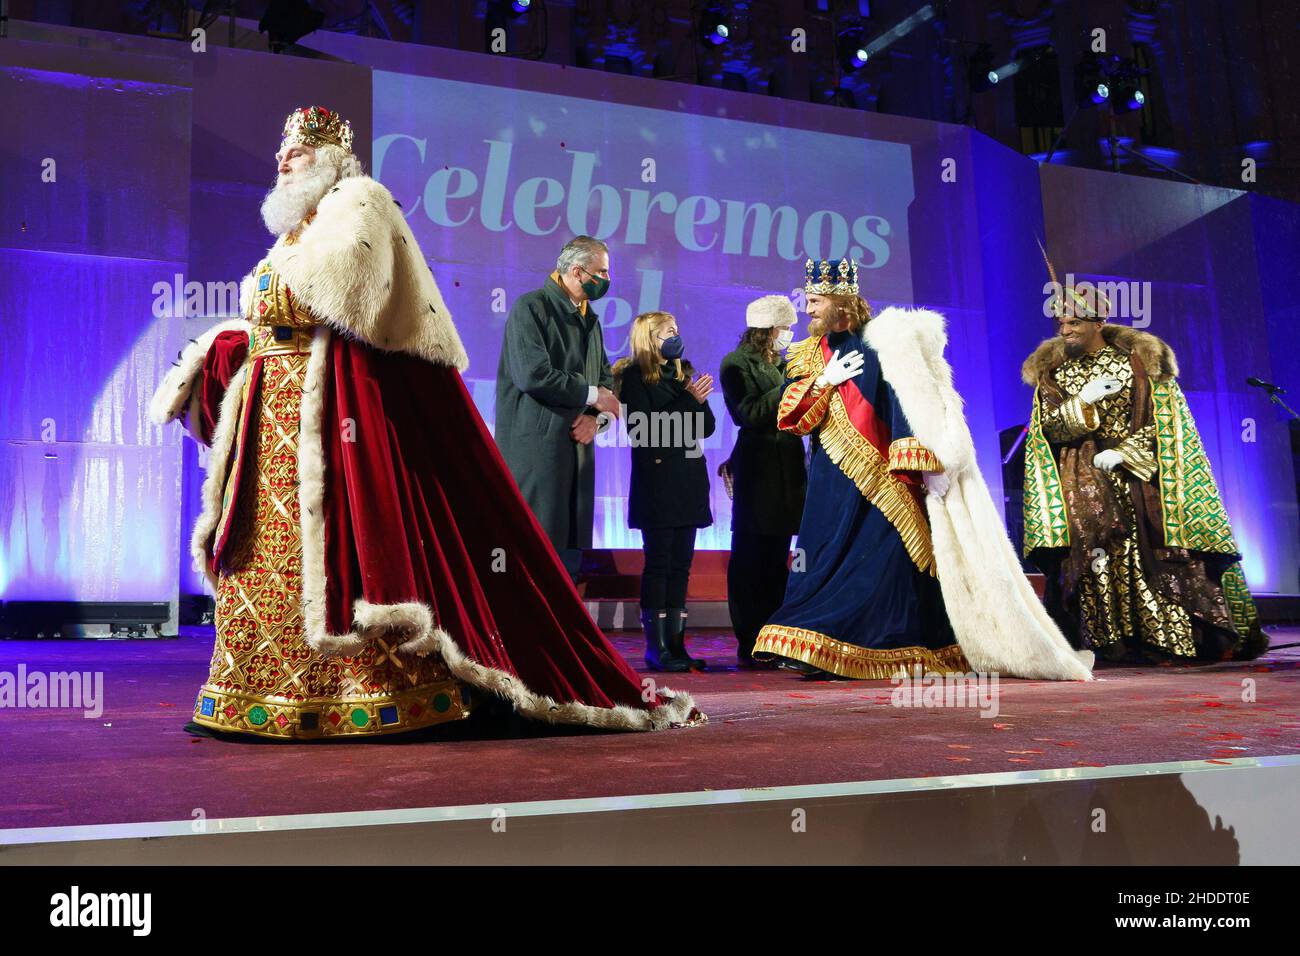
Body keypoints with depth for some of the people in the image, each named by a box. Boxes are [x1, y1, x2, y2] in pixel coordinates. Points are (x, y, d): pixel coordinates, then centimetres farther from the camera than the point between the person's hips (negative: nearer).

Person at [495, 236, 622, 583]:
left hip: (576, 449, 8)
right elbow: (533, 375, -19)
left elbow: (606, 376, 17)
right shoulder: (531, 307, -6)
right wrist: (592, 395, -10)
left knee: (570, 551, 9)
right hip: (536, 447, -8)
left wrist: (598, 417, -4)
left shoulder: (589, 318, 19)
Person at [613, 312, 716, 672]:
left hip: (688, 480, 6)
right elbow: (642, 429, -14)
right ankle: (656, 647, -1)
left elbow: (707, 427, 12)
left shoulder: (684, 373, 17)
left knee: (681, 565, 6)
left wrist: (700, 400, -8)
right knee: (659, 564, -5)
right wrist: (689, 401, -15)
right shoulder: (635, 376, -1)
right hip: (656, 482, -6)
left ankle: (676, 644, 10)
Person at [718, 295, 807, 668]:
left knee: (777, 559, 8)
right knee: (750, 559, -4)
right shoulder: (736, 364, -3)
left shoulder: (784, 362, 17)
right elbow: (747, 414, -15)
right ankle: (748, 645, 1)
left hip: (787, 469, 7)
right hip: (757, 472, -7)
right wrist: (787, 388, -17)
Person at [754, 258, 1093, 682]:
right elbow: (790, 419, 4)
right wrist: (823, 381, -11)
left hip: (885, 480, -5)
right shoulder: (808, 355, 12)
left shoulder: (883, 342, -6)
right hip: (835, 481, 6)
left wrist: (928, 464, -22)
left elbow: (917, 401, -13)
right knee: (826, 557, 0)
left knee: (884, 559, -7)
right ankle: (820, 653, 3)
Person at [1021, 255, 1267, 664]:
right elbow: (1049, 428, 1)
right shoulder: (1051, 369, 9)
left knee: (1155, 553, -7)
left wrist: (1122, 454, -12)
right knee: (1097, 553, -15)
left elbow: (1161, 423, -1)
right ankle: (1113, 642, -14)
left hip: (1139, 474, -1)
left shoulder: (1141, 360, 3)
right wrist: (1083, 403, -15)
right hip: (1083, 484, 1)